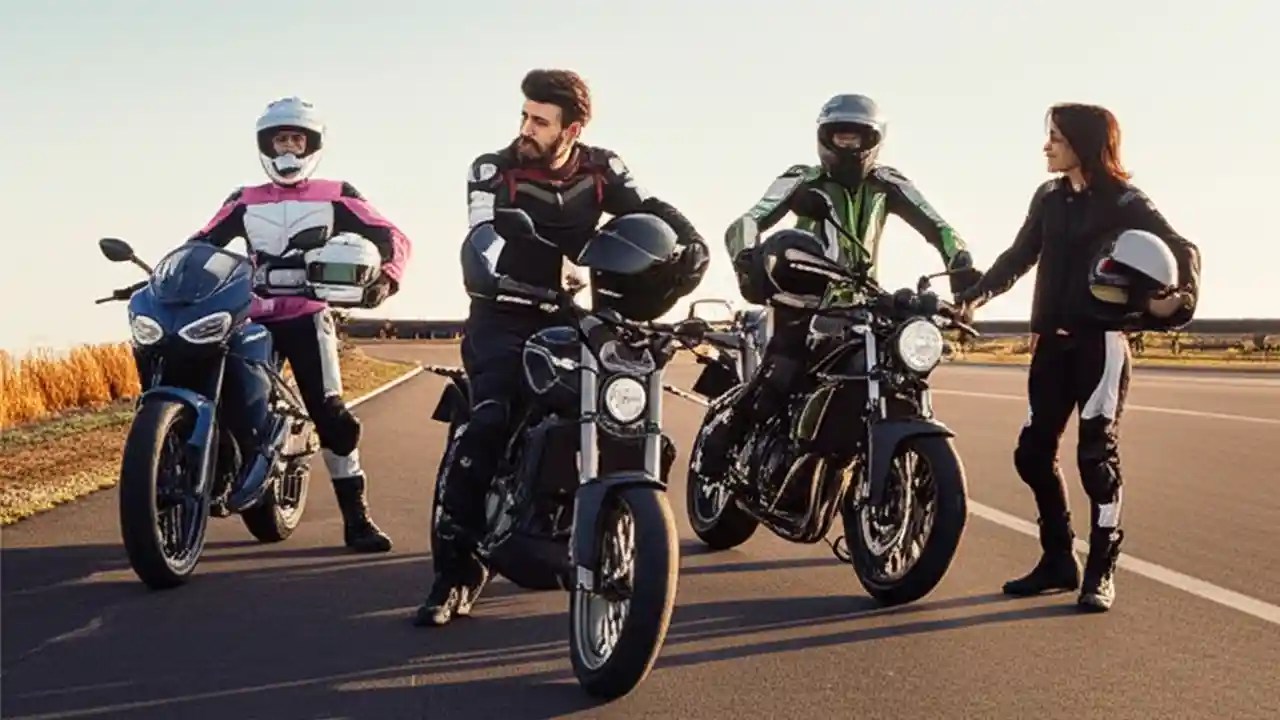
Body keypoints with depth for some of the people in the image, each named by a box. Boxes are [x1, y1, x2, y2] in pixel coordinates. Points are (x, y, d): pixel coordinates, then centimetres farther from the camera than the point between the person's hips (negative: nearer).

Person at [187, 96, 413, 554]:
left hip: (306, 315, -3)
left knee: (331, 414, -12)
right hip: (254, 317, 3)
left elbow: (391, 237, 2)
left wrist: (386, 277, -18)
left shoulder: (334, 197, 9)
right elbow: (201, 243, 12)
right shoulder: (244, 202, 17)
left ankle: (356, 518, -10)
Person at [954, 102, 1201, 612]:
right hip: (1053, 341, 6)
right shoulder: (1049, 198, 11)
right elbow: (1019, 256, 17)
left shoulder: (1124, 202, -6)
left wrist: (1179, 297, -29)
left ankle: (1101, 572, 4)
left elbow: (1180, 249, -11)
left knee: (1097, 455, -5)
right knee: (1033, 453, 6)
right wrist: (976, 295, 6)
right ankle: (1058, 560, 18)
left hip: (1101, 340, -6)